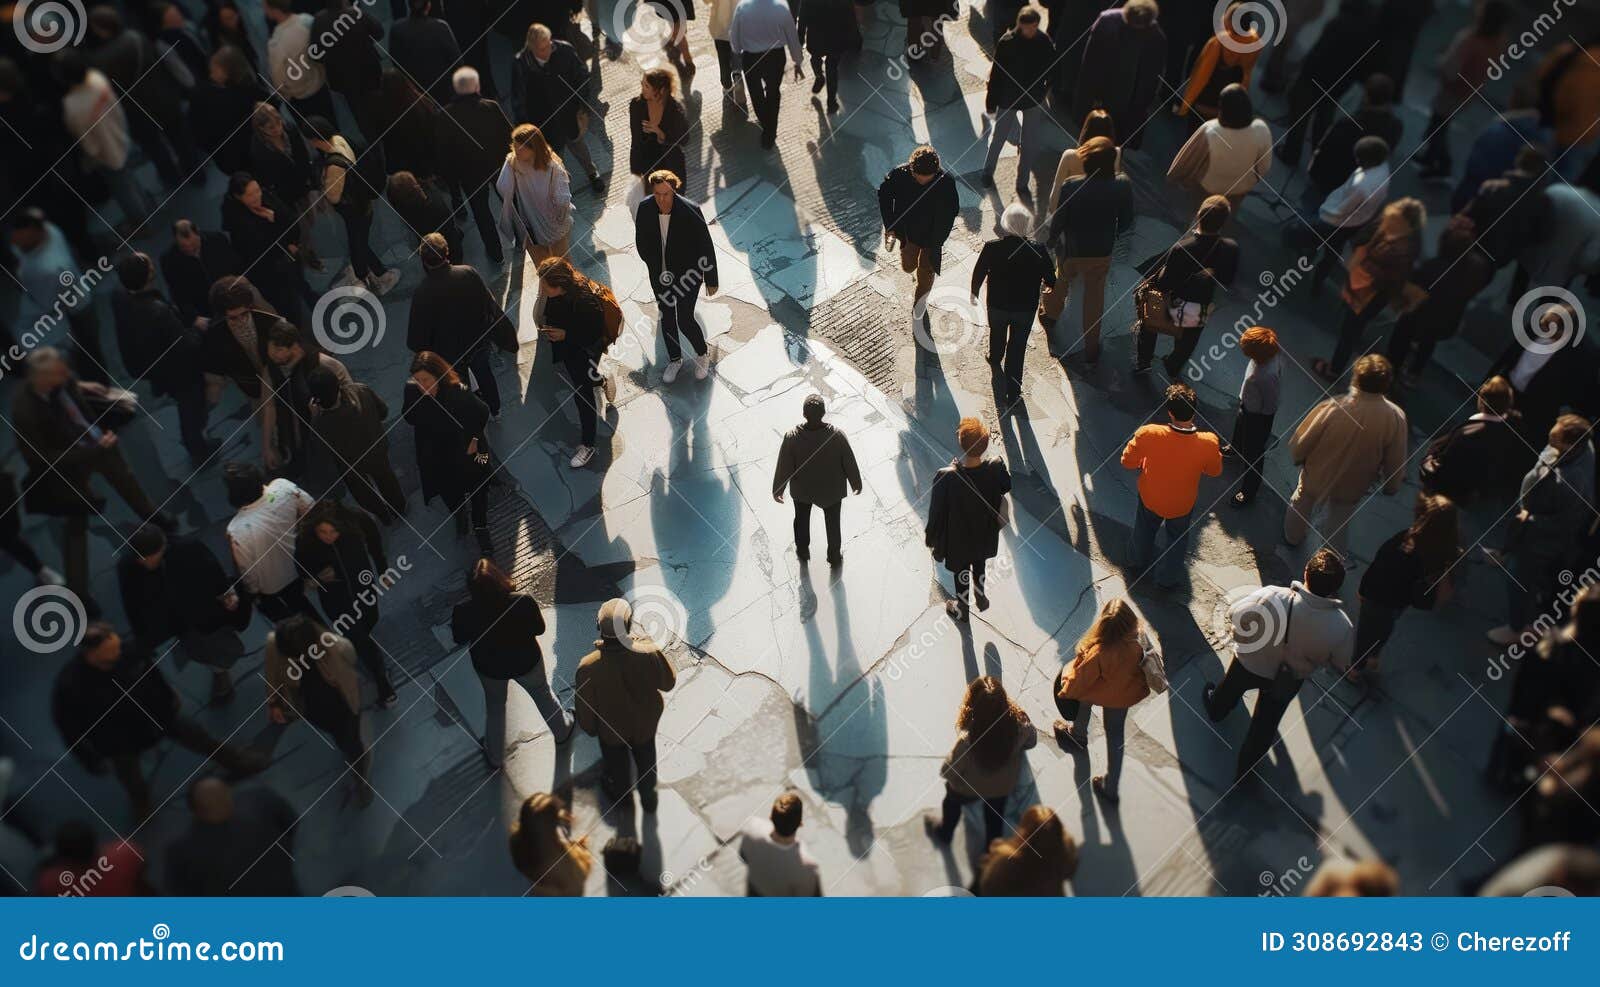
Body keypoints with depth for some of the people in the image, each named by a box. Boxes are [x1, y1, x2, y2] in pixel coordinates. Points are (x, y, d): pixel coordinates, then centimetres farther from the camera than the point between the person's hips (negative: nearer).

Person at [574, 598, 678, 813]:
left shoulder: (588, 668, -38)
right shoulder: (649, 653, -37)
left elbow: (585, 707, -20)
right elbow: (668, 683, -16)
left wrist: (590, 729, 3)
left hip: (610, 729, 0)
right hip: (645, 724, 1)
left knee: (615, 762, 33)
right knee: (645, 759, 33)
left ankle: (618, 794, 63)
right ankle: (648, 797, 60)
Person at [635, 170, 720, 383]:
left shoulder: (690, 211, -23)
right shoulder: (644, 210, -14)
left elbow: (706, 247, -14)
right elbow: (641, 243, 4)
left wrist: (711, 280, -9)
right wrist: (656, 269, 2)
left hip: (688, 275, -4)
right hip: (661, 276, 4)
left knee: (685, 321, -4)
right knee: (667, 319, 15)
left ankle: (702, 355, 25)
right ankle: (674, 359, 37)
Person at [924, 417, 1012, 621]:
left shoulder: (946, 478, -38)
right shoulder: (996, 467, -29)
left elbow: (937, 512, -23)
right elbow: (1006, 487, -5)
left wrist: (931, 537, -5)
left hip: (958, 540, -2)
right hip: (985, 534, 2)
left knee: (962, 574, 26)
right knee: (979, 566, 33)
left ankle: (961, 610, 51)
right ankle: (981, 598, 58)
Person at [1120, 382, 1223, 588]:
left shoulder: (1148, 434, -35)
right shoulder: (1208, 443, -32)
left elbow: (1128, 462, -18)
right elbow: (1214, 471, -11)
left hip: (1150, 497, 0)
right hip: (1182, 503, 0)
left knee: (1144, 531, 32)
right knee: (1177, 537, 30)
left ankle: (1140, 565, 57)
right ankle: (1167, 578, 50)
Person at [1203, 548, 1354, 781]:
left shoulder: (1272, 598, -40)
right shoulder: (1341, 628, -34)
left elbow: (1234, 614, -22)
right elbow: (1342, 664, -14)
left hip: (1249, 664, 0)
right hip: (1287, 682, 1)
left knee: (1229, 689, 36)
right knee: (1264, 726, 28)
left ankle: (1215, 710, 68)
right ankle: (1244, 771, 50)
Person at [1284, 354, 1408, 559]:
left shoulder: (1332, 407, -35)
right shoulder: (1395, 417, -29)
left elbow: (1300, 442, -20)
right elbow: (1395, 463, -14)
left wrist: (1296, 458, 3)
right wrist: (1390, 486, 7)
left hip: (1317, 475, -1)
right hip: (1352, 486, 1)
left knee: (1301, 505, 31)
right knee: (1339, 523, 29)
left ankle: (1292, 538, 57)